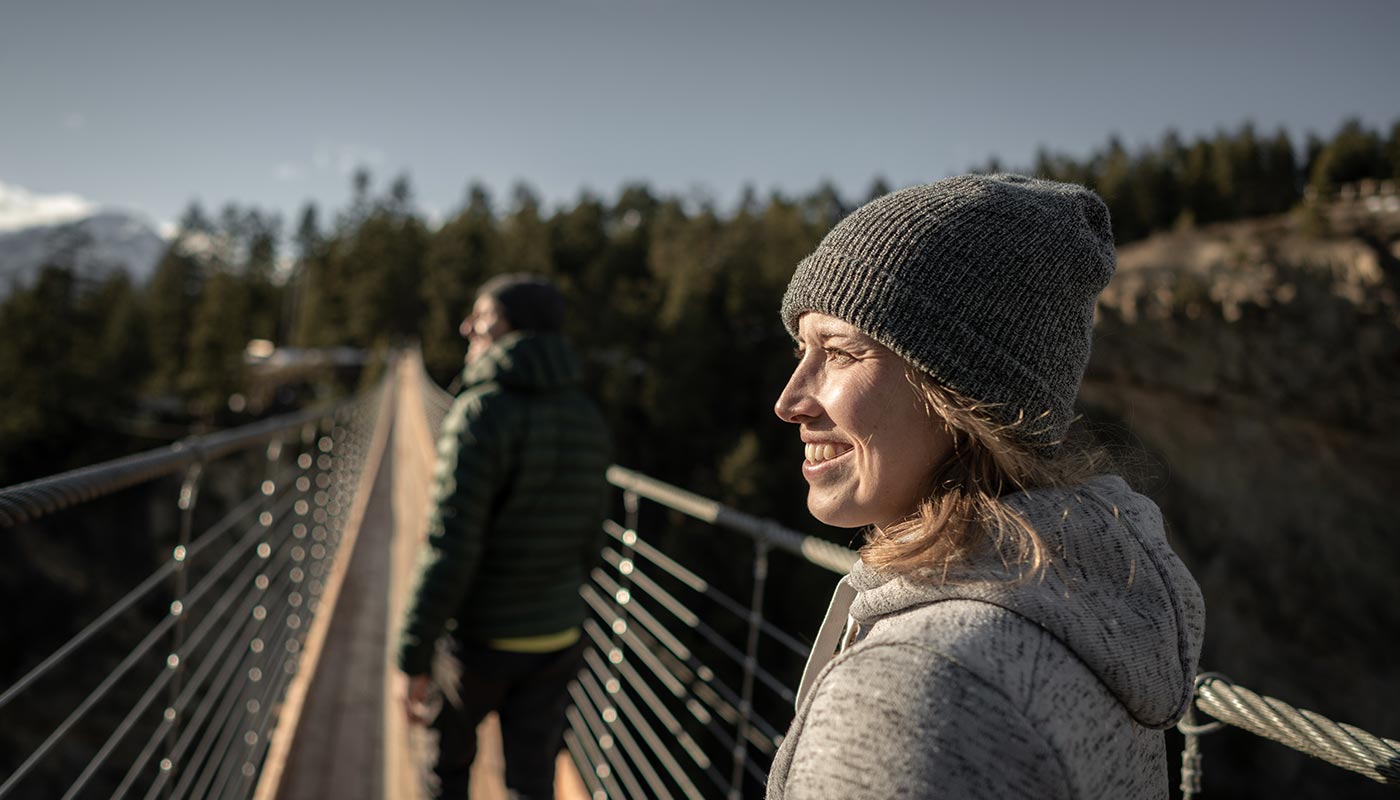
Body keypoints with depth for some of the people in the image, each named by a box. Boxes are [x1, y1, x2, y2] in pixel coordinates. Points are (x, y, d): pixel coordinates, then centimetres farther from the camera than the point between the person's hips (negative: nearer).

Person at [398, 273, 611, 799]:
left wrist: (415, 659, -17)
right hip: (556, 640, 5)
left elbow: (451, 548, -23)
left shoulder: (482, 413, -20)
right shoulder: (587, 422, 1)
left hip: (477, 638, -4)